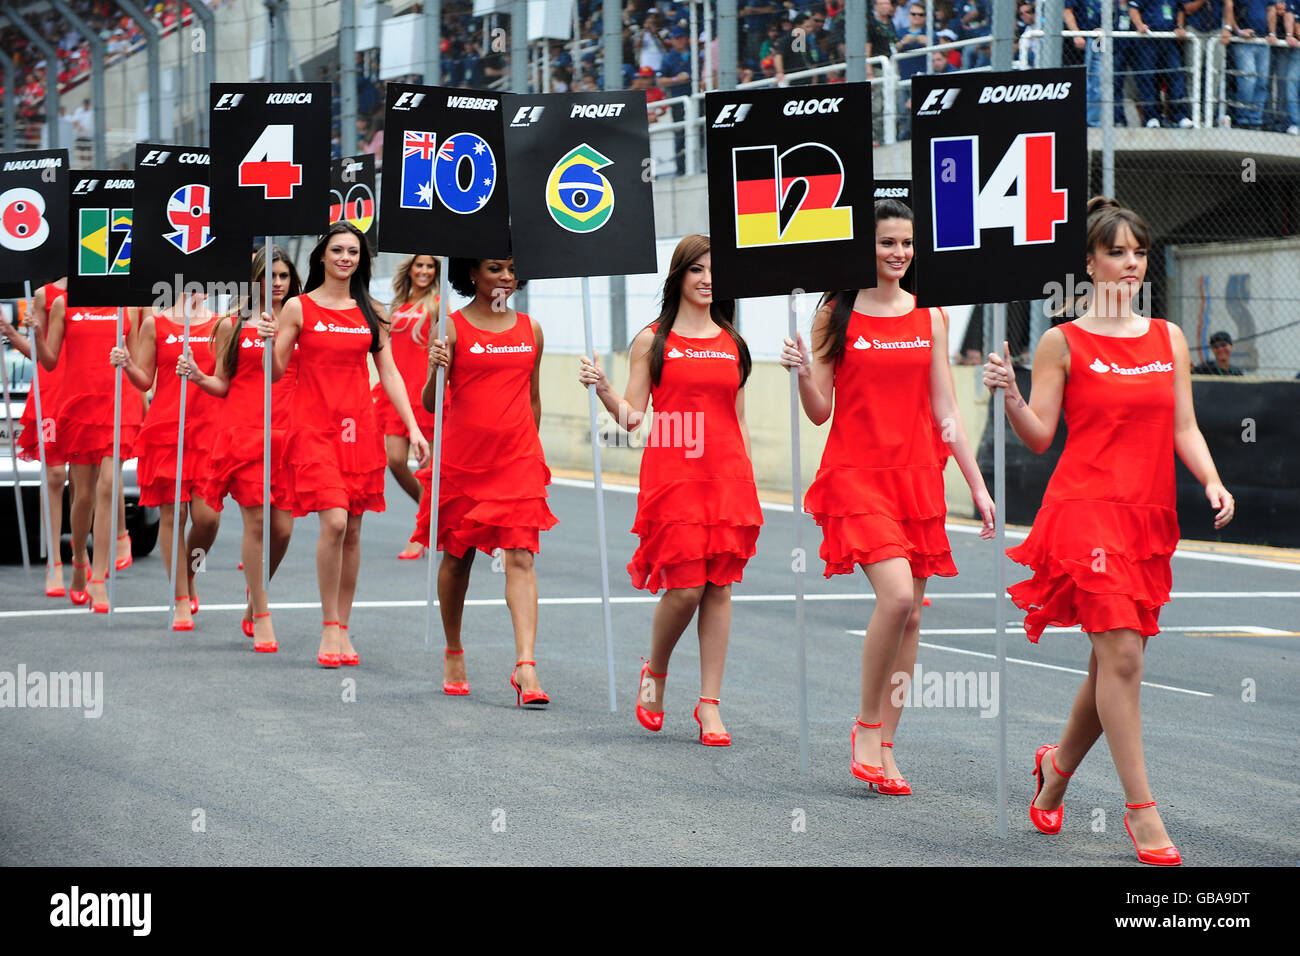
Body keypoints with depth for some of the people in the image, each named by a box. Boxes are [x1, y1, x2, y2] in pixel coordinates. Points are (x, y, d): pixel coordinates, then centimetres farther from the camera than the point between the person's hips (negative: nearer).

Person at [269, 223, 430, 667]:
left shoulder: (372, 313, 10)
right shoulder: (298, 308, 2)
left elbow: (389, 374, 10)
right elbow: (276, 372, 3)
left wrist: (413, 428, 2)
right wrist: (269, 341, -18)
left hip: (359, 428, 3)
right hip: (313, 426, -3)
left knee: (352, 530, 4)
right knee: (334, 522, -17)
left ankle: (342, 629, 13)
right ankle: (329, 627, -5)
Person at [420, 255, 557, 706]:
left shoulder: (530, 329, 9)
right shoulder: (453, 327, -2)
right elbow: (430, 404, -4)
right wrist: (436, 369, -23)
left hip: (517, 458, 2)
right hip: (462, 457, -2)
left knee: (521, 557, -11)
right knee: (457, 555, 10)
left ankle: (525, 667, -18)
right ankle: (453, 654, 29)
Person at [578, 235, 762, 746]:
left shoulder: (732, 343, 13)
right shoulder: (652, 340, 4)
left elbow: (740, 422, 16)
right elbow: (632, 416, 3)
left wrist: (749, 483, 12)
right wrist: (602, 388, -14)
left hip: (726, 475, 3)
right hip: (672, 476, -3)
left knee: (719, 587, 0)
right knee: (685, 587, -10)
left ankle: (710, 703, 5)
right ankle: (655, 673, 18)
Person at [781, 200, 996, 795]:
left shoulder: (930, 317, 9)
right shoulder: (835, 316, 1)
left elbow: (945, 412, 10)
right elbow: (819, 412, 1)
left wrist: (977, 486, 6)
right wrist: (802, 374, -19)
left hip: (917, 476, 4)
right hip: (856, 473, -4)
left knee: (910, 615, 3)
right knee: (897, 594, -21)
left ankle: (883, 746, 12)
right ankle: (866, 728, -3)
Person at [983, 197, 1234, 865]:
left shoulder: (1169, 338, 13)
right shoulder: (1063, 342, 0)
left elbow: (1183, 429, 12)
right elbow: (1039, 436, -1)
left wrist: (1211, 482, -5)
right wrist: (1008, 394, -18)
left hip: (1148, 515, 5)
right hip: (1087, 508, -5)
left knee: (1113, 663, 9)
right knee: (1121, 654, -15)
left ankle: (1057, 768, 35)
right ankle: (1142, 813, -11)